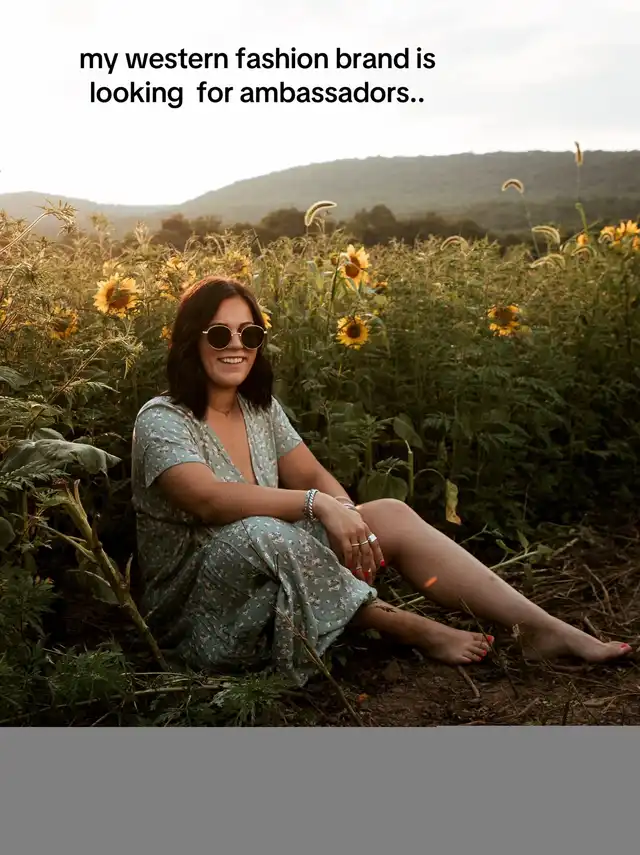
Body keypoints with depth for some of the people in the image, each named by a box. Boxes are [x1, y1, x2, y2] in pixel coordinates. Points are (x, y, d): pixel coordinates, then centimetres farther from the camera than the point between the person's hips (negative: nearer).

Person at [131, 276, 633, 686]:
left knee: (390, 514, -13)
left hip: (273, 580, 6)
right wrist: (319, 505, -35)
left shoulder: (260, 408, 7)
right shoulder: (162, 420, -15)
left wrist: (346, 516, -19)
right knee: (257, 535, -39)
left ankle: (544, 630, -16)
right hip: (196, 607, -6)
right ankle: (419, 631, -22)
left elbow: (315, 476, 4)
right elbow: (209, 498, -31)